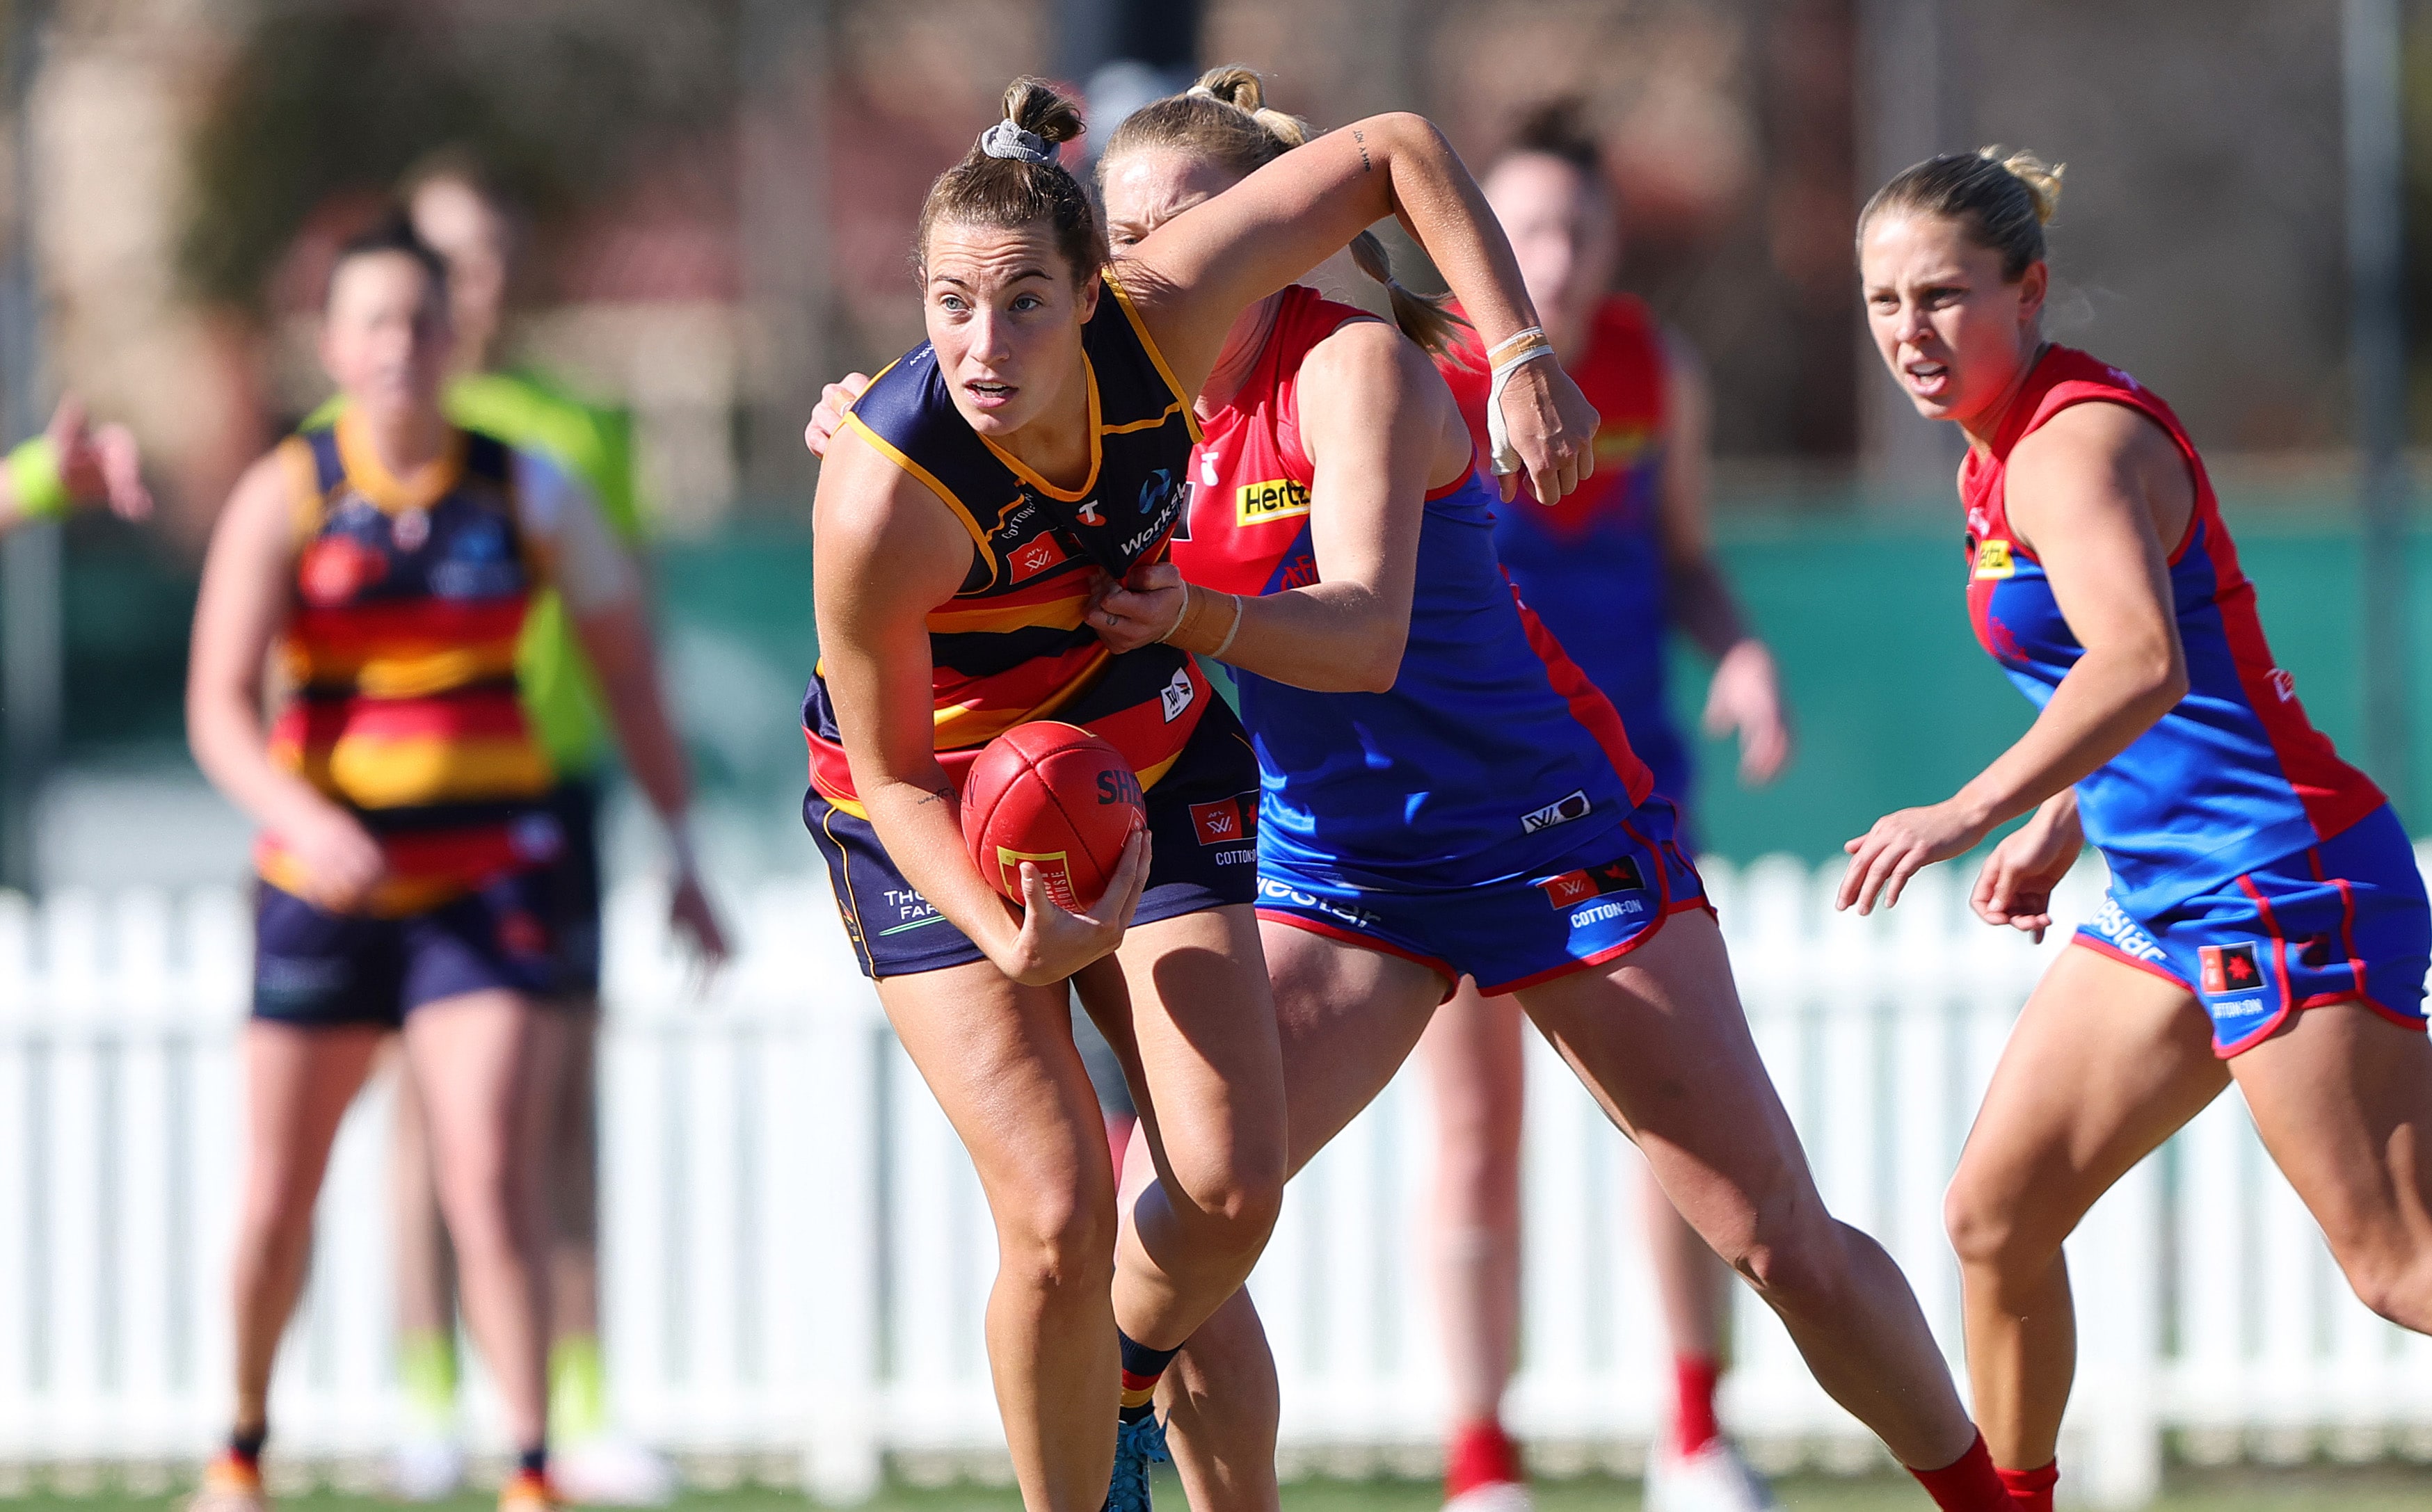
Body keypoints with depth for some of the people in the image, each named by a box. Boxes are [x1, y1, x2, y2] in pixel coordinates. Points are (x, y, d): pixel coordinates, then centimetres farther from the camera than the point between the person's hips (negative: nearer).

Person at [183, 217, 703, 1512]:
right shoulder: (283, 496, -3)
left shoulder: (525, 490, 2)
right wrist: (304, 821, -29)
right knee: (279, 1200, 9)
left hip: (487, 874, 0)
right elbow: (218, 708, -11)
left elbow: (627, 667, 11)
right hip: (325, 874, 1)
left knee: (492, 1184, -16)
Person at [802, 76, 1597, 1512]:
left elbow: (1397, 149, -13)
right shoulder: (884, 497, -35)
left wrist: (1520, 354, -20)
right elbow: (890, 777, -21)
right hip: (939, 819, -4)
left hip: (1150, 769, 4)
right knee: (1060, 1220, -16)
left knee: (1231, 1190, -6)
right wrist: (1013, 944, -37)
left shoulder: (1158, 318, -26)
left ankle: (1122, 1394, 25)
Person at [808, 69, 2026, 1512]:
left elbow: (1365, 634, -30)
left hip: (1554, 841, -5)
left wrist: (1196, 618, -50)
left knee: (1783, 1240, -3)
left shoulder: (1355, 364, -18)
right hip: (1331, 870, 5)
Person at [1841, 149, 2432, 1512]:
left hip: (2284, 885, -10)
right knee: (1995, 1216, 8)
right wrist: (2061, 824, 18)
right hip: (2168, 899, 10)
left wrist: (1974, 812, -43)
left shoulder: (2078, 443, -17)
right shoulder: (2004, 455, 12)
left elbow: (2142, 663, -35)